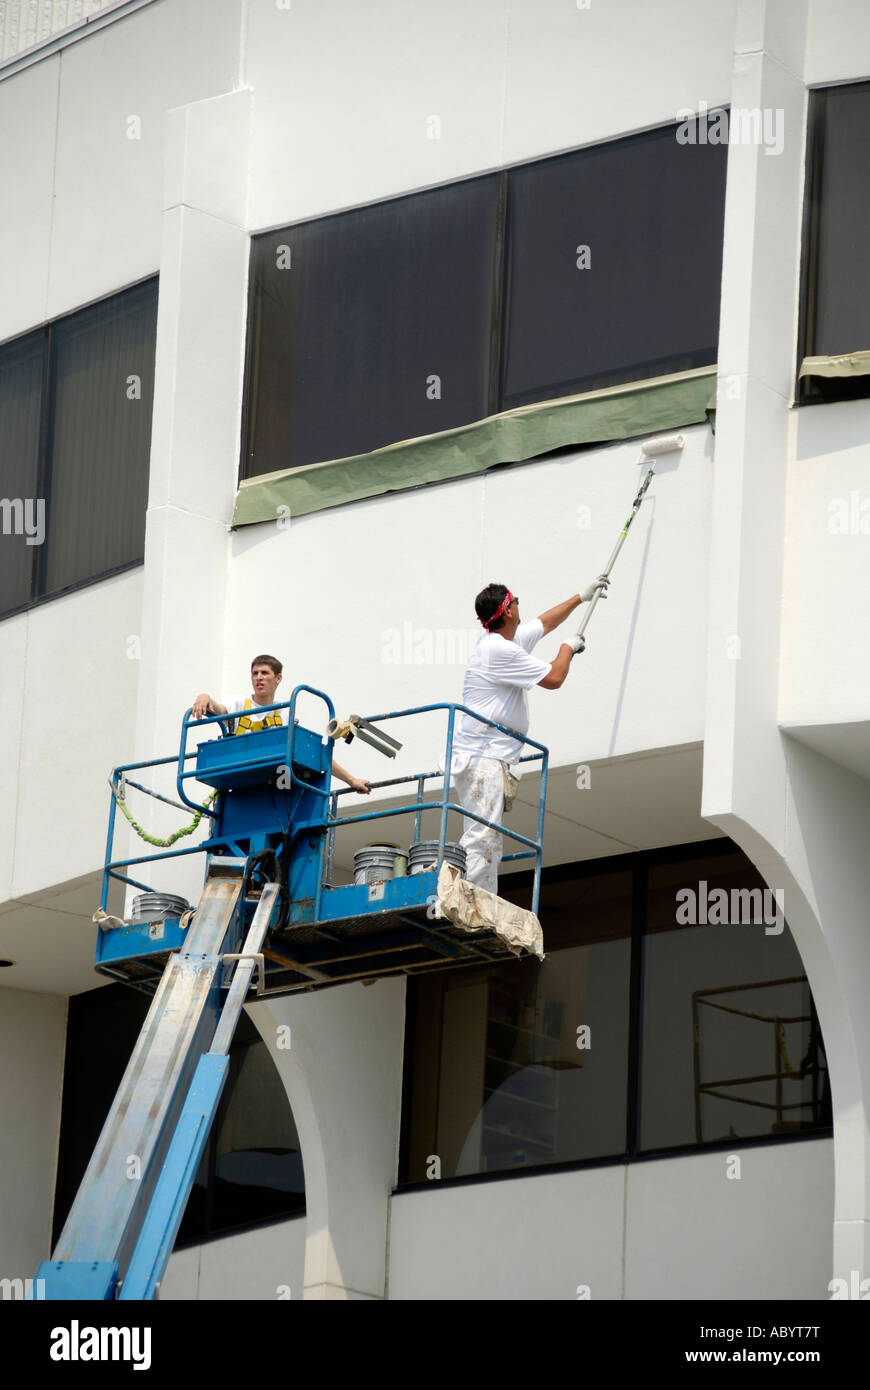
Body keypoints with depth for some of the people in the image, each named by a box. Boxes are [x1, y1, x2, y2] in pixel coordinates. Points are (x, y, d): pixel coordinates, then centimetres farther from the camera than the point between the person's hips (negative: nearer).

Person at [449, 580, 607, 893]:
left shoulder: (507, 641, 18)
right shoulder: (500, 650, -13)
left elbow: (544, 623, 37)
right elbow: (553, 678, -9)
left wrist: (582, 596, 45)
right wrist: (568, 648, 10)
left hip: (491, 759, 11)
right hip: (482, 758, -11)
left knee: (488, 844, 6)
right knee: (480, 841, -19)